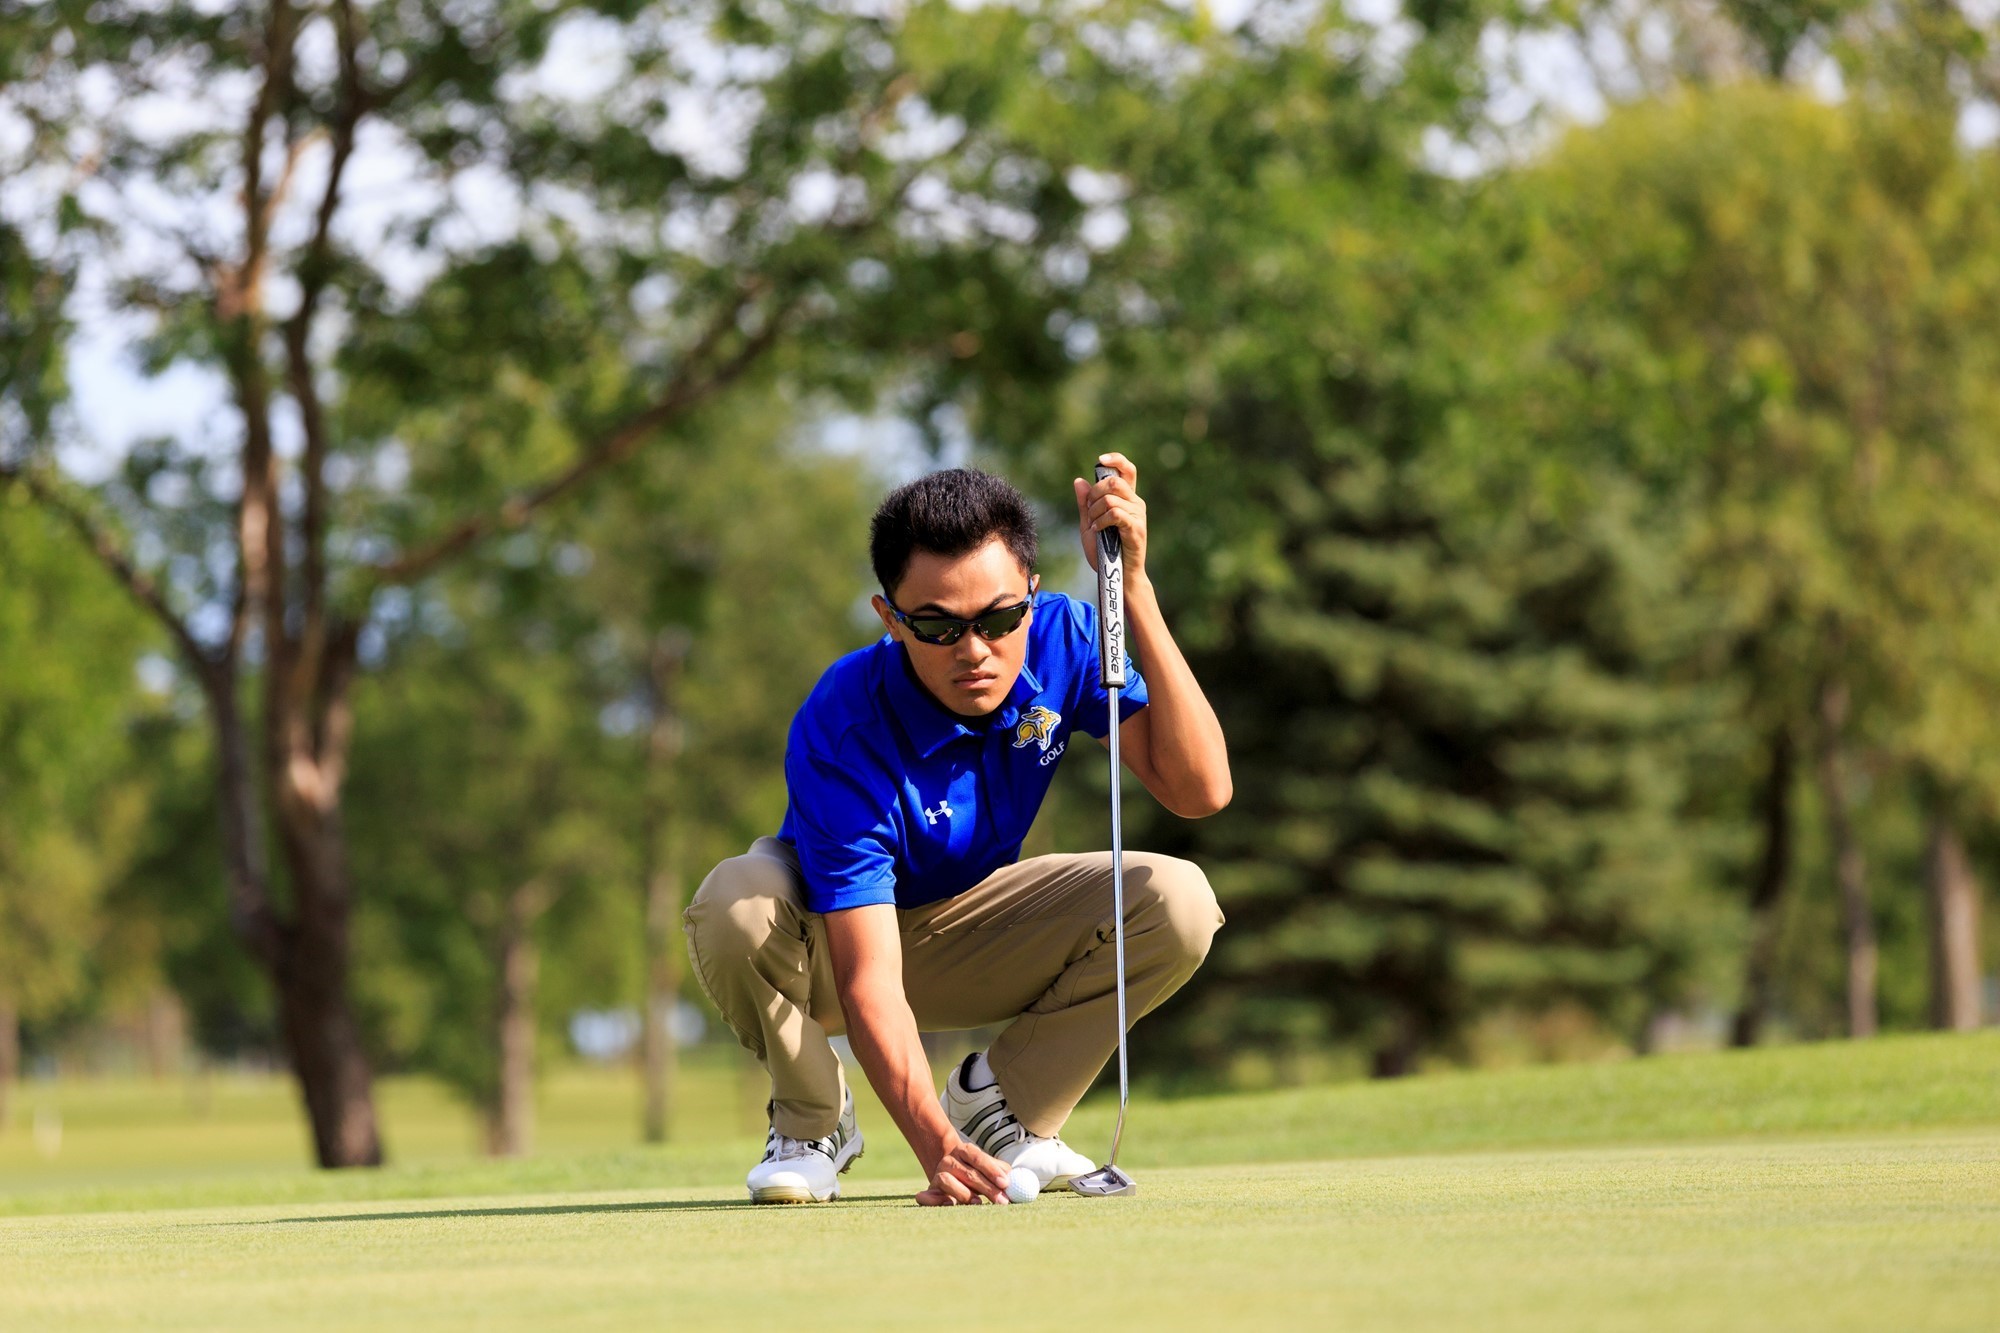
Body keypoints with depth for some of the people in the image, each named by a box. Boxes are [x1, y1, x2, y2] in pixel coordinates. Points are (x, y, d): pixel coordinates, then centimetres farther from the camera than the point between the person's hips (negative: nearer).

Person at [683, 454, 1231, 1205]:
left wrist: (1130, 586, -38)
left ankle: (999, 1102, 0)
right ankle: (811, 1122, -7)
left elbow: (1199, 790, -31)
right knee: (737, 903, -38)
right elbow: (869, 980, -39)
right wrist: (935, 1146, -55)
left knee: (1178, 903, -23)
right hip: (828, 939, -3)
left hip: (970, 935, 3)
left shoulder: (1062, 640, -21)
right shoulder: (842, 731, -34)